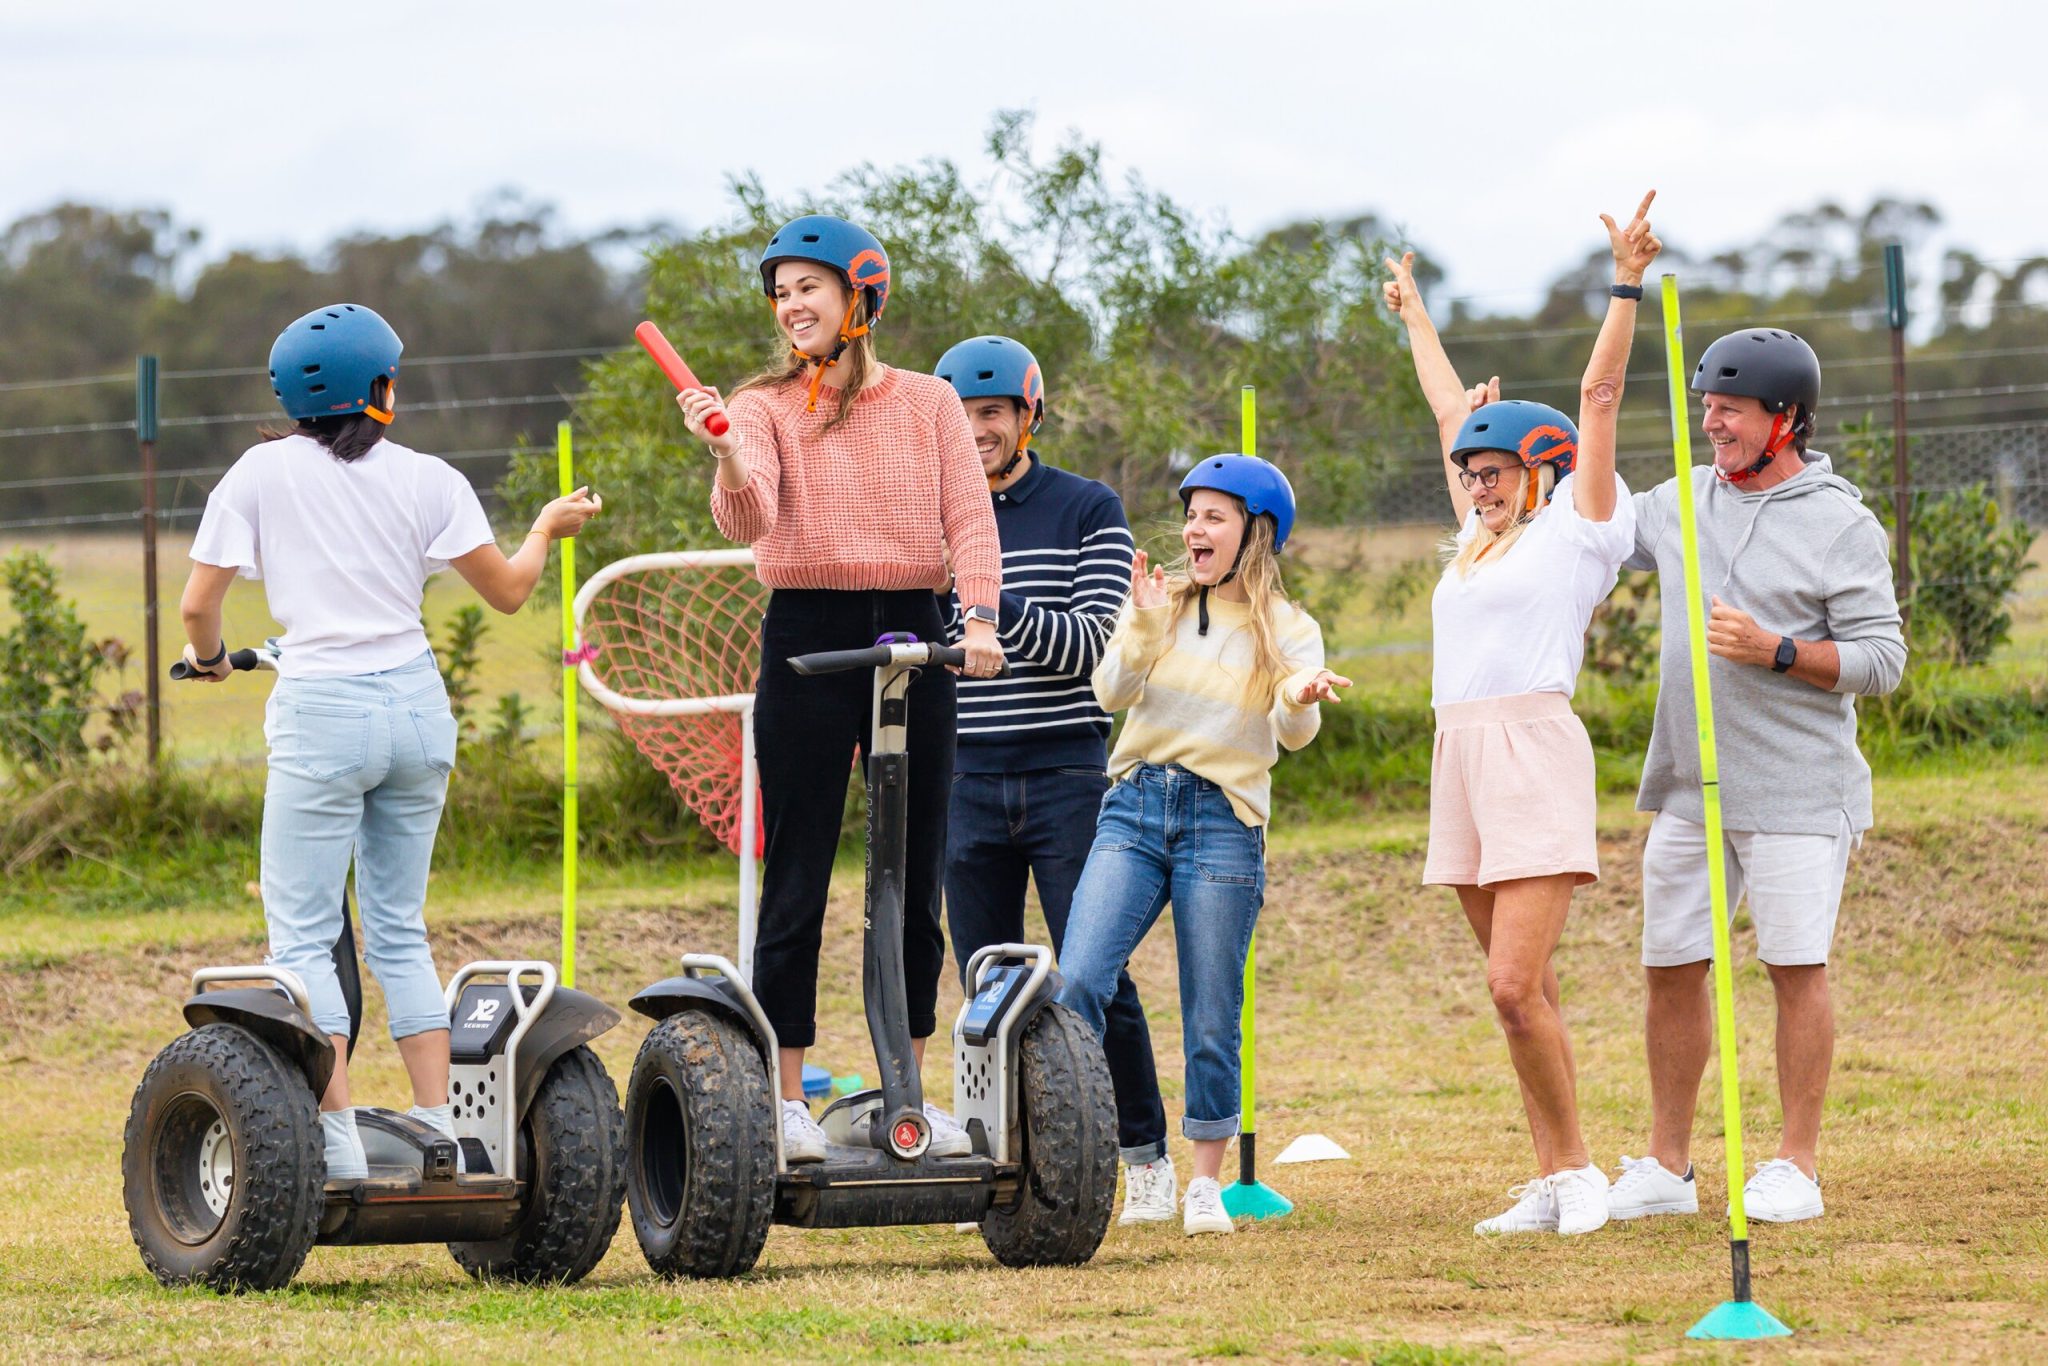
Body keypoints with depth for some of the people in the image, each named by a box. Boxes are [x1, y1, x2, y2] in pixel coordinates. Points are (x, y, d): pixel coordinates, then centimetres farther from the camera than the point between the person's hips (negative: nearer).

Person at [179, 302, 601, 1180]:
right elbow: (507, 590, 8)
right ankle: (437, 1128, 9)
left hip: (321, 712, -3)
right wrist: (547, 528, 28)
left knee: (302, 934, 0)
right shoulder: (427, 480, 3)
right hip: (417, 708, 3)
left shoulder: (262, 472, -1)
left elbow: (199, 600, -2)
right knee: (399, 928, 14)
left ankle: (337, 1133, -11)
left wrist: (208, 657, 20)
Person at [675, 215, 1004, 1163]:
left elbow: (968, 514, -1)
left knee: (916, 881, 6)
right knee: (796, 880, -3)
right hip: (807, 633, -2)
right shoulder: (764, 406, 3)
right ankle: (785, 1097, 3)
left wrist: (980, 616, -17)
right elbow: (750, 519, -14)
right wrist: (726, 455, -36)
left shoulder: (928, 402, 10)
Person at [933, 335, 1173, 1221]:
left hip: (1067, 773, -3)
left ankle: (1146, 1157, 5)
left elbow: (1096, 646, -10)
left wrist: (1005, 608, -25)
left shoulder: (1088, 511, 1)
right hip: (966, 776, 3)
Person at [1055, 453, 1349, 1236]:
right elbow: (1111, 694, -3)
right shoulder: (1163, 606, 10)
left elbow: (1294, 733, -10)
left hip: (1222, 824, -2)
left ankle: (1207, 1183, 13)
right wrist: (1145, 627, -20)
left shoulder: (1288, 630, 4)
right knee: (1078, 981, -13)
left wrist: (1301, 701, -33)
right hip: (1133, 810, 2)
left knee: (1211, 1020, 1)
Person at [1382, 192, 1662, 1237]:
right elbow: (1451, 413, 33)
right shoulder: (1481, 541, 21)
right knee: (1519, 991, 5)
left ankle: (1576, 1170, -6)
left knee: (1515, 983, -15)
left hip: (1536, 749, -8)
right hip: (1461, 757, 8)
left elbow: (1599, 396, -3)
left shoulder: (1577, 529, 3)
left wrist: (1625, 287, -9)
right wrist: (1413, 317, 45)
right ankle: (1550, 1182, 5)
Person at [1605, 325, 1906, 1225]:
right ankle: (1667, 1167, 15)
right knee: (1671, 970, 6)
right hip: (1687, 783, 6)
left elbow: (1880, 660, -9)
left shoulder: (1840, 525, -6)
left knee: (1795, 967, -5)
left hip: (1795, 793, -6)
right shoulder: (1679, 505, 10)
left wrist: (1776, 651, -21)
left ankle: (1796, 1166, 3)